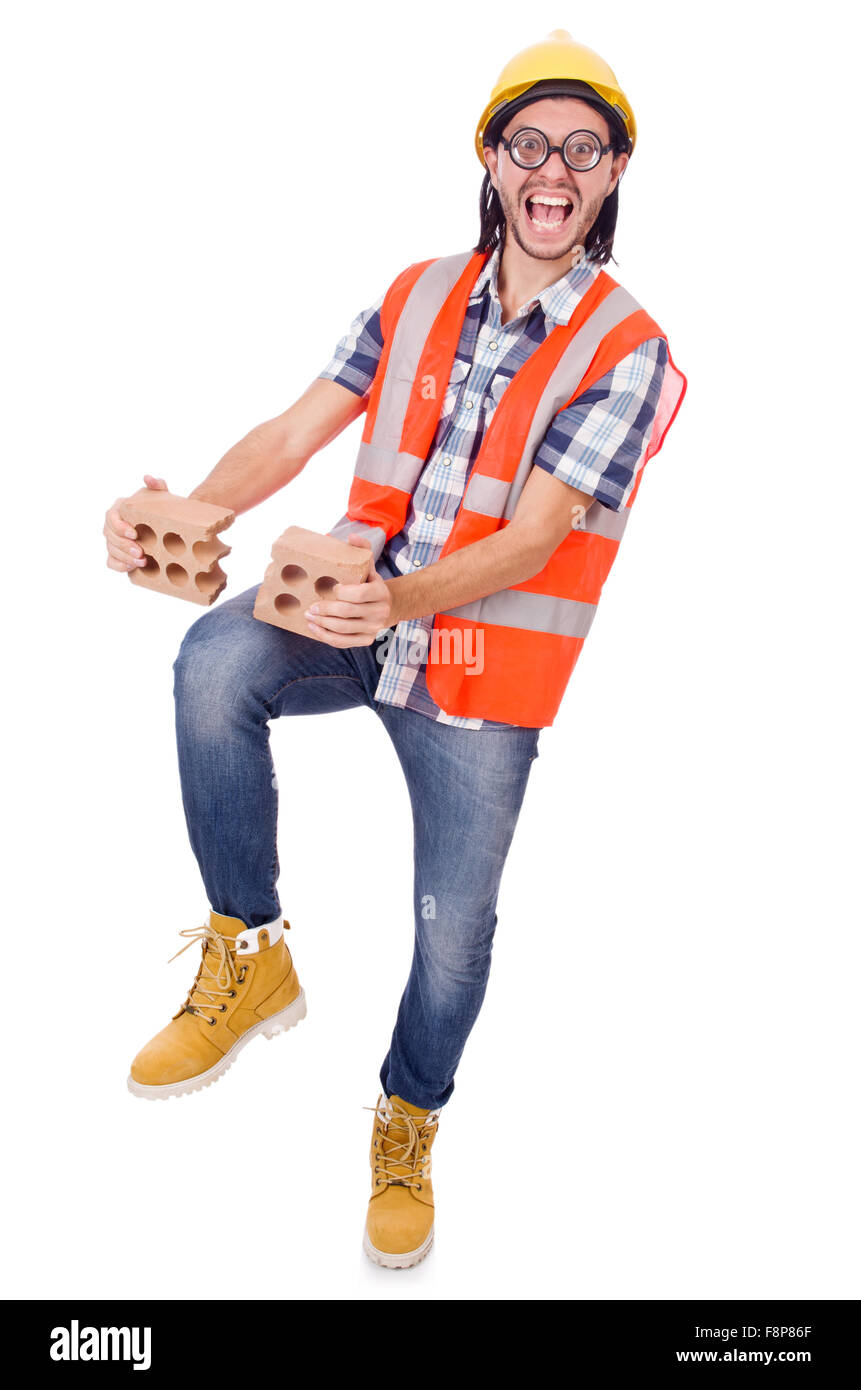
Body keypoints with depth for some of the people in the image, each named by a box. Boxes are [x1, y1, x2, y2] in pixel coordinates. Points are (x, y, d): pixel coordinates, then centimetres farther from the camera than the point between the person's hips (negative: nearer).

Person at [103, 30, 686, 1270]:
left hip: (483, 668, -2)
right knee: (215, 661, -30)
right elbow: (296, 434, -3)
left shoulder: (628, 354, -9)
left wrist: (395, 601, -39)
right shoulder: (417, 298, 3)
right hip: (365, 614, 3)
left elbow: (529, 540, -20)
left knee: (453, 925, 5)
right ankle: (251, 956, -10)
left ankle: (410, 1121, 37)